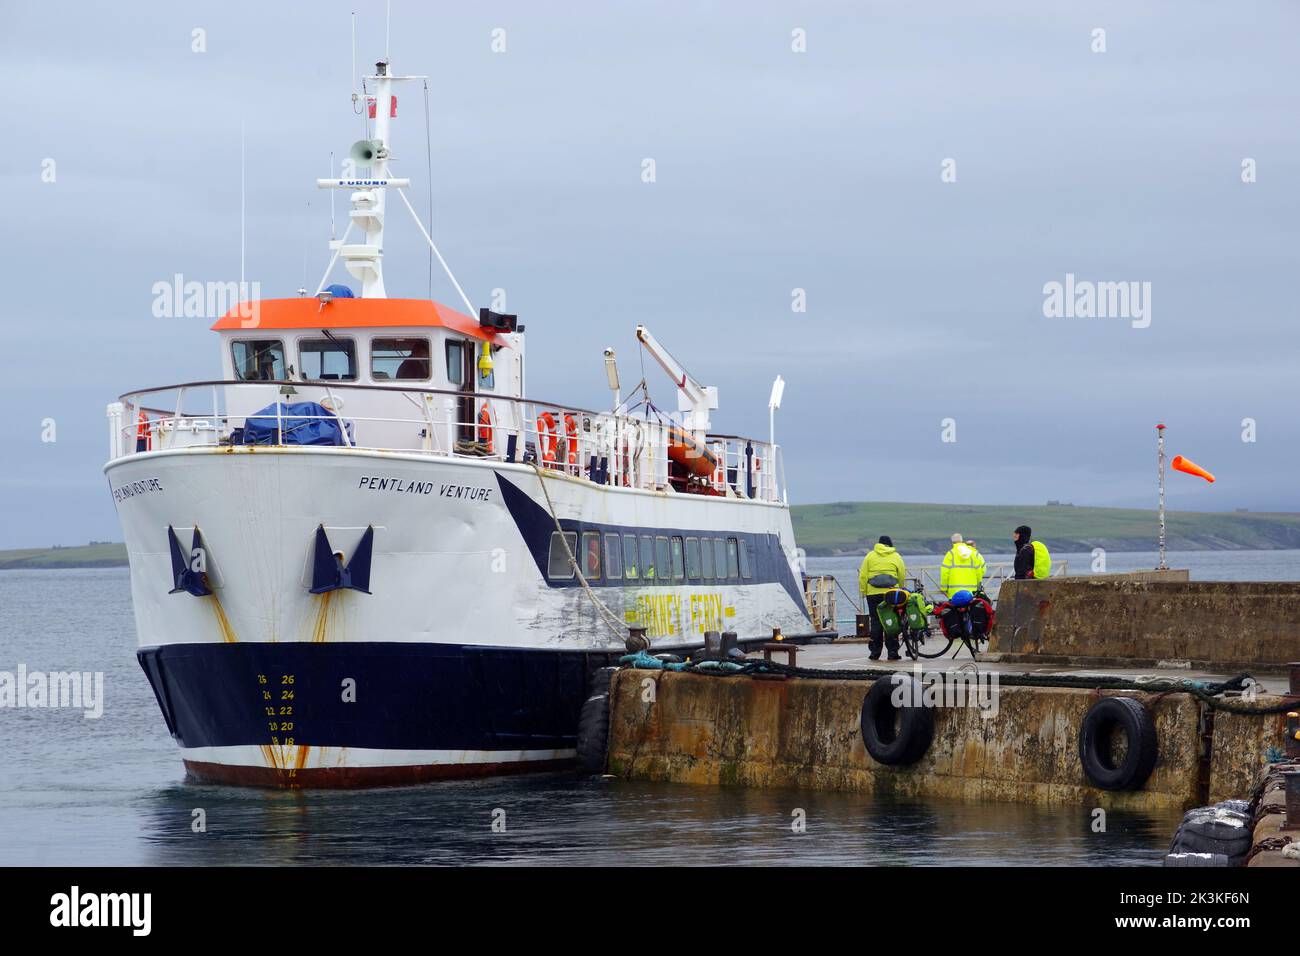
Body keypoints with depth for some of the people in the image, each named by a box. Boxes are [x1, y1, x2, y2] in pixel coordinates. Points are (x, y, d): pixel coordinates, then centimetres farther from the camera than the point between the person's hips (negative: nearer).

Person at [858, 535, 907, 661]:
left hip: (873, 594, 0)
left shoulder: (870, 556, 6)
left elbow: (863, 576, 3)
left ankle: (875, 651, 3)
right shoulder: (896, 557, 6)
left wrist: (863, 591, 9)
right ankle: (892, 651, 2)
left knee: (875, 622, 4)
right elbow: (902, 576, 6)